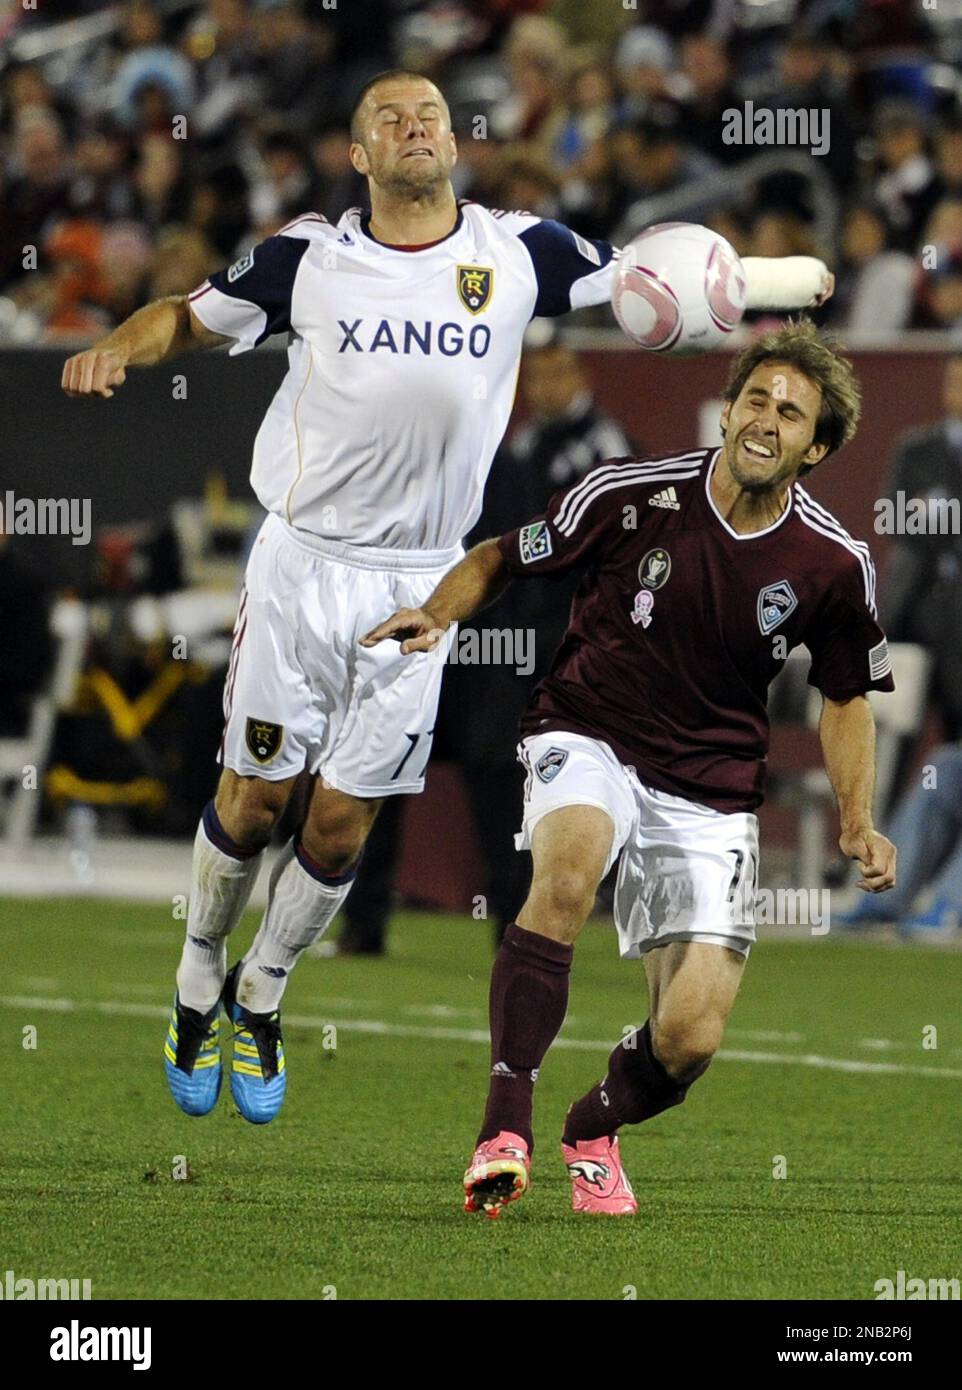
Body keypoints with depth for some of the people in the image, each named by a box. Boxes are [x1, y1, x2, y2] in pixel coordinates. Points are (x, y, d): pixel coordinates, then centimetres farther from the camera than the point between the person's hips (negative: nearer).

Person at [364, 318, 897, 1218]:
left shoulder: (834, 563, -6)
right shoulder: (634, 494, -12)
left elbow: (845, 695, 11)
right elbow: (499, 558, 2)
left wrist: (857, 825, 0)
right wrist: (437, 615, -16)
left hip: (711, 788, 2)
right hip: (587, 738, -2)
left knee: (690, 1038, -10)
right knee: (568, 861, -38)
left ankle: (593, 1129, 28)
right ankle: (505, 1126, -35)